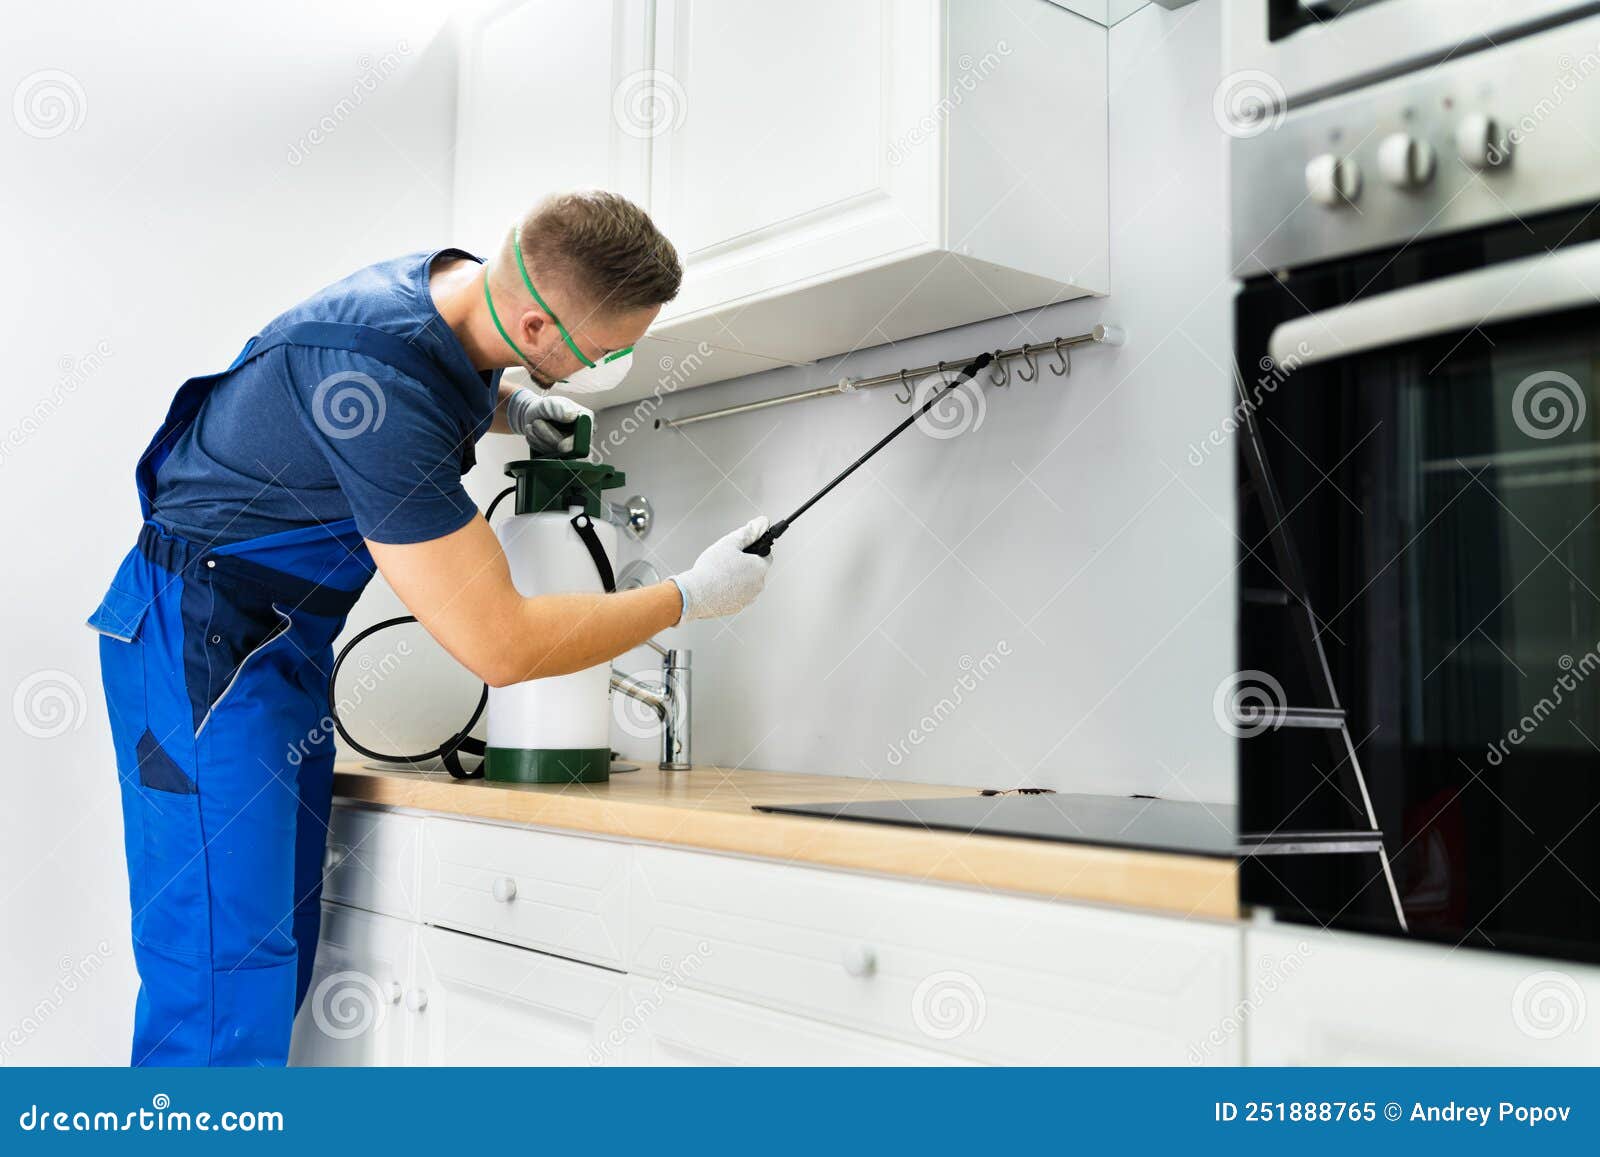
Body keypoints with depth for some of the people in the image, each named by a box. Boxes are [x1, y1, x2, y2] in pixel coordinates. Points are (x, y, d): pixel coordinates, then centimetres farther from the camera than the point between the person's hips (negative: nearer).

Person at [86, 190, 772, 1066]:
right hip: (203, 641, -9)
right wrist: (690, 598, -16)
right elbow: (499, 645, -28)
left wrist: (511, 409, 4)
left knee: (278, 961, 9)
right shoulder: (377, 377, -31)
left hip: (288, 642, 9)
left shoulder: (459, 283, -4)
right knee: (222, 992, -12)